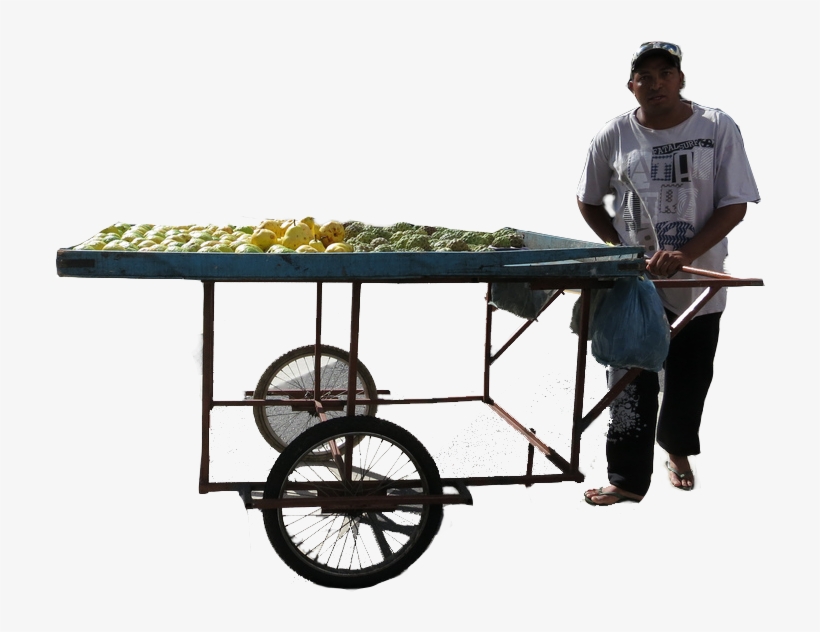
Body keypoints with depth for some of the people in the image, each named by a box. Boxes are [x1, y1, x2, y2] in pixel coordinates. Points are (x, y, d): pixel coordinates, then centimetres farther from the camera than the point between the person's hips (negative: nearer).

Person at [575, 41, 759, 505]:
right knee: (632, 382, 1)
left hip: (697, 284, 0)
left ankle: (677, 451, 41)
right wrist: (623, 250, -4)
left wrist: (685, 255, -21)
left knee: (689, 379, 14)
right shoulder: (615, 136, -4)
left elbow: (735, 205, -9)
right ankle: (628, 479, 11)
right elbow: (588, 202, 8)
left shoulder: (718, 129, -8)